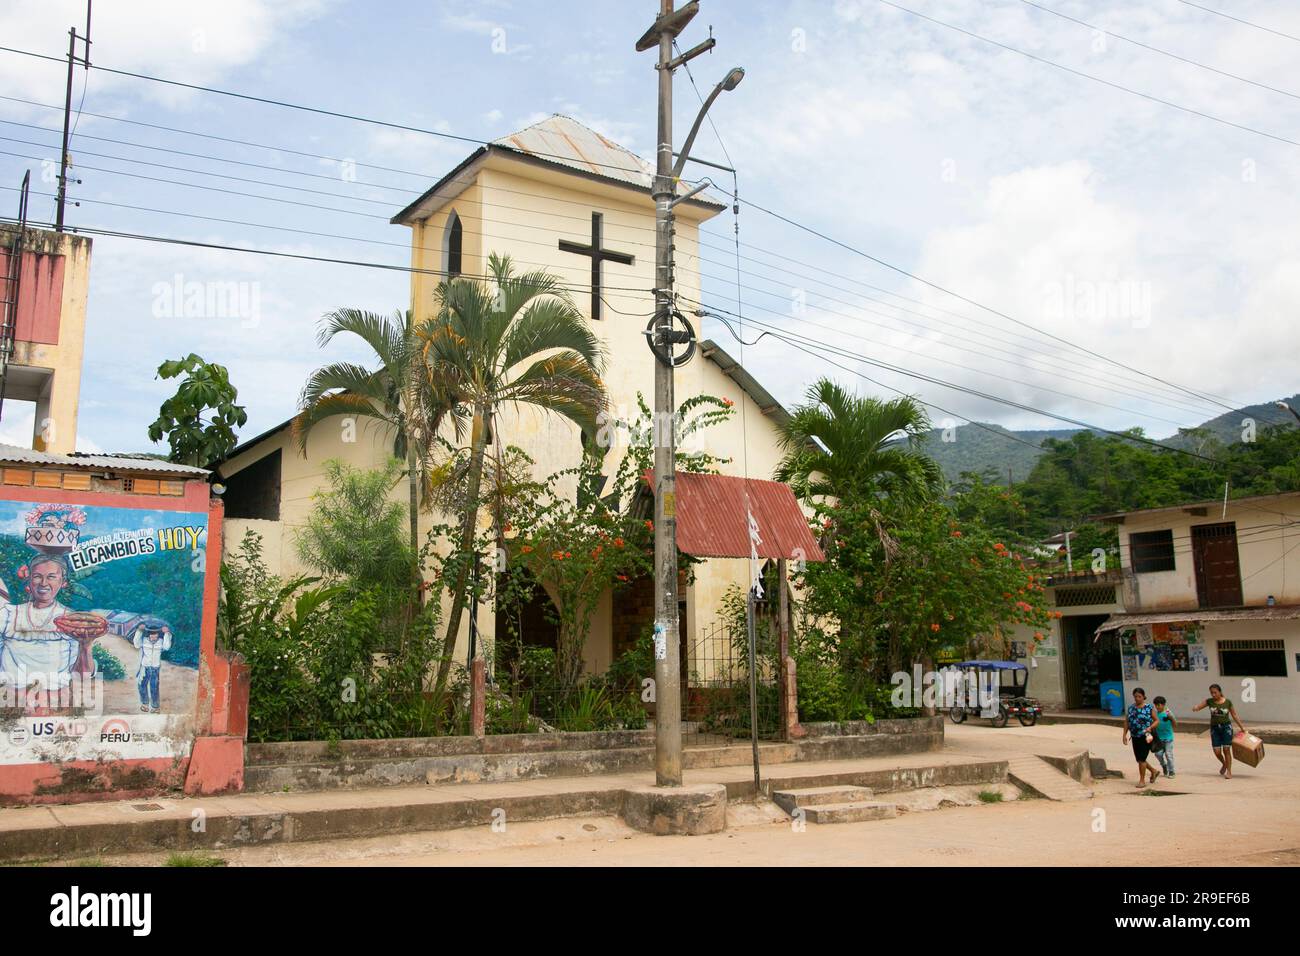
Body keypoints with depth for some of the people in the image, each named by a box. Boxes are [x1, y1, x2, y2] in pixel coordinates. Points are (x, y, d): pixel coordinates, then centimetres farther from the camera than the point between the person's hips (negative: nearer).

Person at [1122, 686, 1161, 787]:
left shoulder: (1149, 708, -5)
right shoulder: (1131, 708, 7)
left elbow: (1156, 720, 0)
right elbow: (1127, 722, 11)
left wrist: (1150, 727, -17)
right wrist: (1125, 734, 4)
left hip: (1146, 737, -5)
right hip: (1135, 737, 5)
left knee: (1141, 759, -6)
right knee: (1139, 759, 12)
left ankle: (1142, 780, 6)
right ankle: (1154, 771, 36)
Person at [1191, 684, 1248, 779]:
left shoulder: (1228, 702, -4)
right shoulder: (1209, 701, -1)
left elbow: (1234, 715, 4)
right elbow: (1198, 706, -6)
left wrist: (1242, 727, 5)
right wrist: (1195, 708, -31)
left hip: (1226, 727, -2)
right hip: (1214, 728, 2)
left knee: (1226, 750, -4)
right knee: (1217, 751, -1)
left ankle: (1229, 772, 8)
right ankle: (1224, 764, 30)